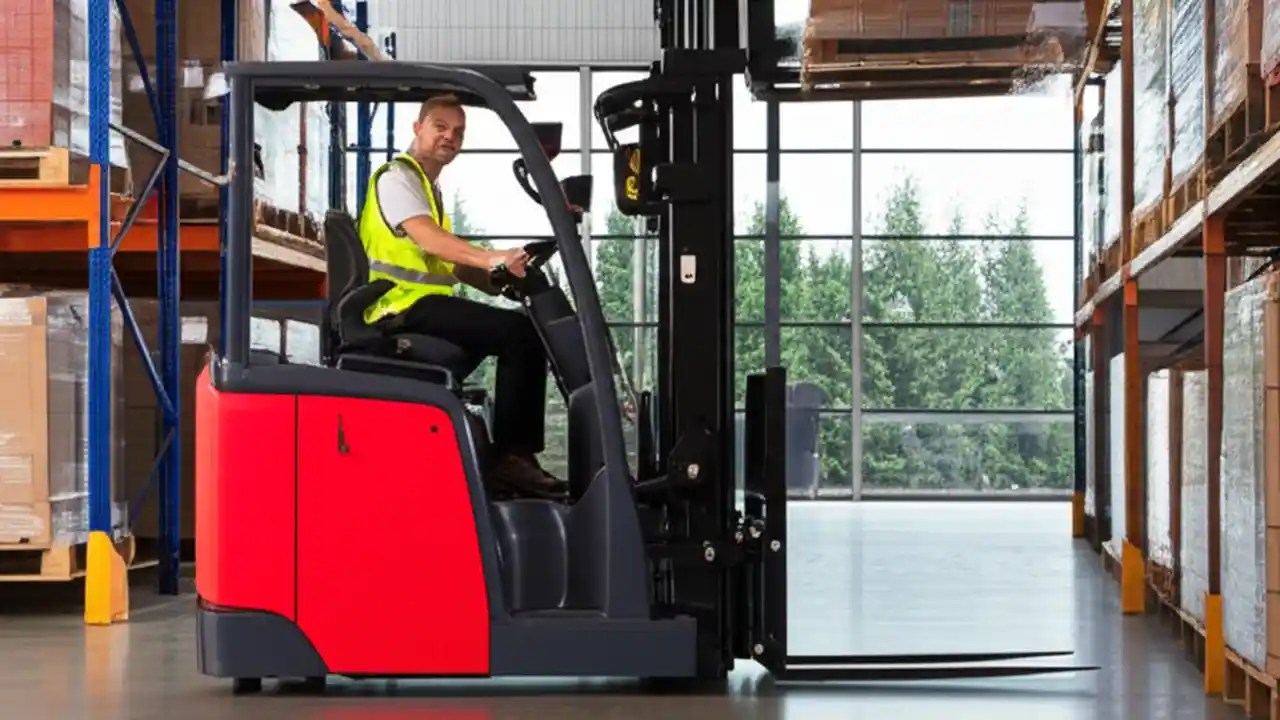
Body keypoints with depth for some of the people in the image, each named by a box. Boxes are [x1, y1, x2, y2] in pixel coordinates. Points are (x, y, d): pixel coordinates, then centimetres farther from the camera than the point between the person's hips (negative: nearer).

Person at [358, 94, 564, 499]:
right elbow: (426, 238, -24)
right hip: (405, 305, -10)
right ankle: (507, 457, -23)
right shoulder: (397, 177, -5)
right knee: (518, 332, -22)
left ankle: (518, 453, -6)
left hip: (427, 305, 10)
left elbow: (452, 264, 23)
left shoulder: (429, 188, 25)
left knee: (530, 334, 1)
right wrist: (492, 259, -39)